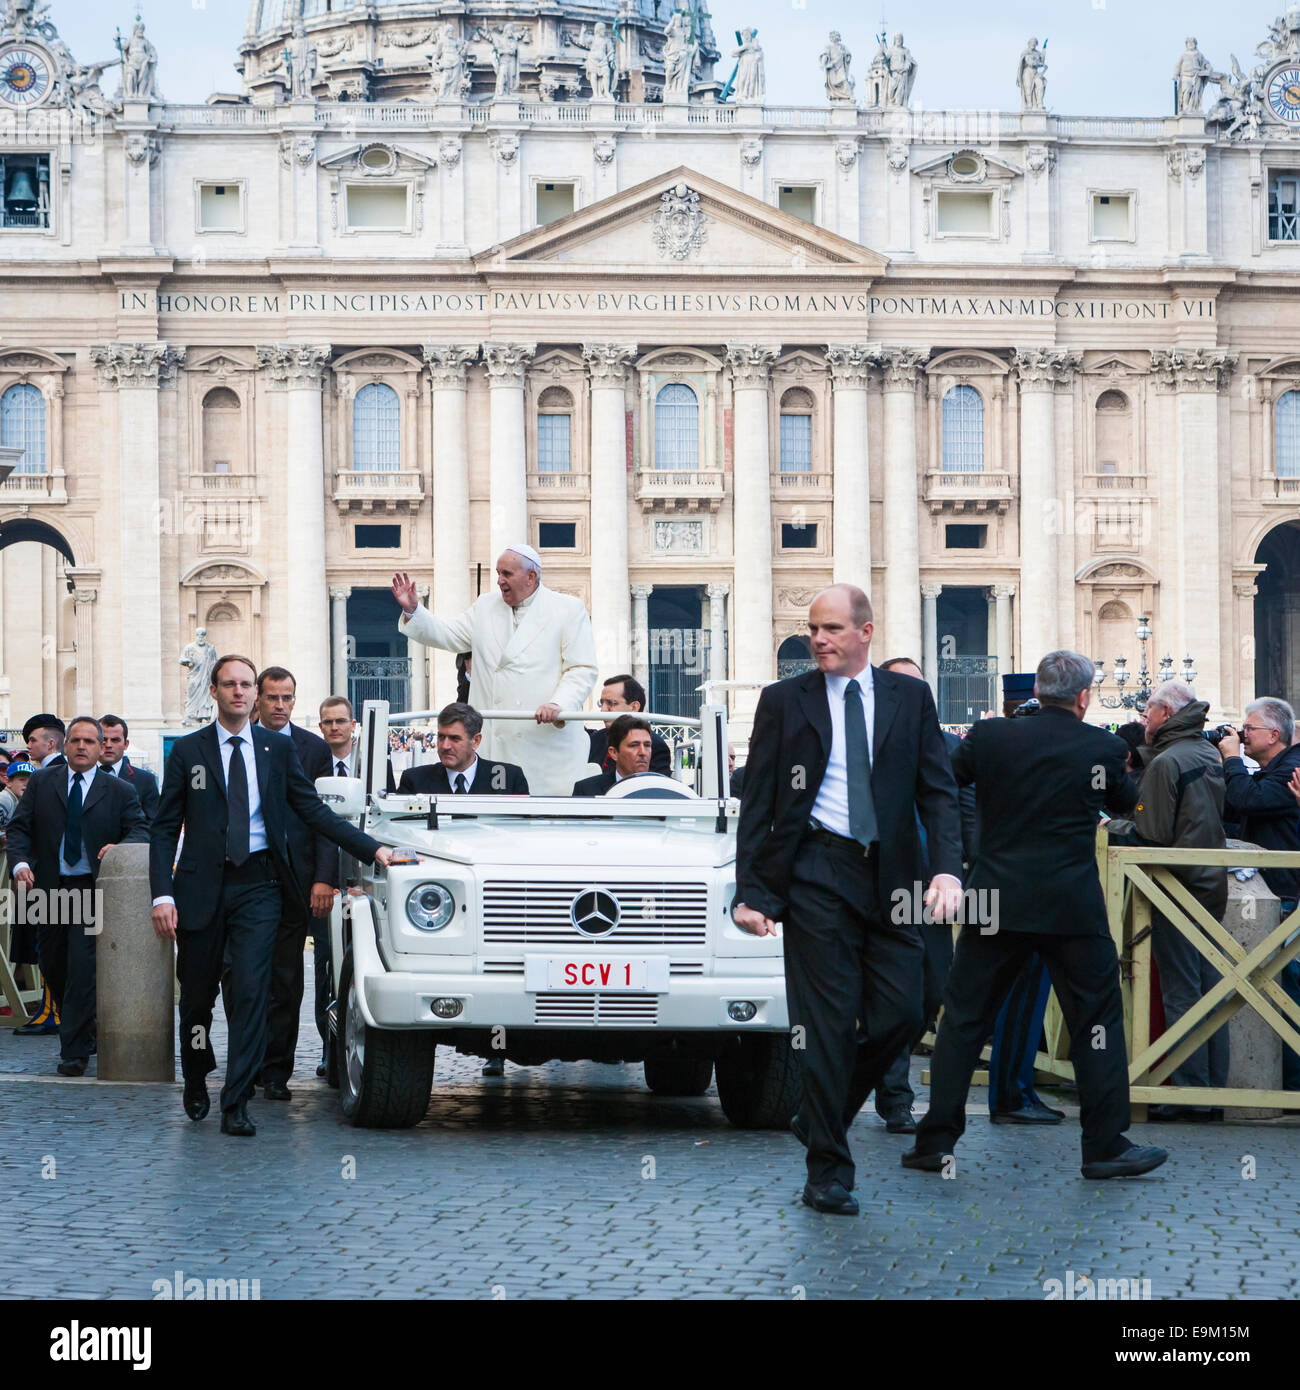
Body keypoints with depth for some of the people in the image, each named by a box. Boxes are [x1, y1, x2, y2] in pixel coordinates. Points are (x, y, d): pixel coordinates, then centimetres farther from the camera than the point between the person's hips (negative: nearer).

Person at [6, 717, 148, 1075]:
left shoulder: (119, 791, 4)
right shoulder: (42, 783, 8)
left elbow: (142, 830, -1)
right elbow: (19, 828, 4)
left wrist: (120, 846, -23)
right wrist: (19, 862, -15)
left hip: (92, 889, -3)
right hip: (49, 887, 3)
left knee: (83, 969, -12)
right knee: (53, 966, 11)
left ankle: (75, 1051, -9)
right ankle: (84, 1031, 32)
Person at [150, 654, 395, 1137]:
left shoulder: (279, 748, 8)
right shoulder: (188, 750, 4)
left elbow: (314, 810, 6)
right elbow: (165, 827, 3)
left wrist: (372, 849, -5)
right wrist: (163, 894, -8)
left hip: (257, 884, 0)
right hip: (202, 884, 0)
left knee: (251, 991, -10)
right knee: (197, 993, 8)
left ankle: (236, 1105, -7)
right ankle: (196, 1082, 34)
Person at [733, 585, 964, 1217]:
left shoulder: (910, 697, 9)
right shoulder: (784, 701, 5)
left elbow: (936, 790, 4)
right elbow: (757, 804, 4)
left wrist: (947, 869, -11)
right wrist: (751, 891, -4)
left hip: (888, 876, 2)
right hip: (816, 873, -2)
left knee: (900, 1012, -1)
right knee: (829, 1021, -3)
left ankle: (819, 1117, 22)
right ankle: (828, 1170, 5)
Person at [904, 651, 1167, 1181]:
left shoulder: (989, 736, -2)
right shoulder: (1104, 747, -4)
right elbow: (1121, 802, 15)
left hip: (995, 899, 2)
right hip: (1073, 908, -1)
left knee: (963, 1018, 9)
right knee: (1097, 1019, 9)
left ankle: (936, 1141, 9)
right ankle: (1105, 1145, 10)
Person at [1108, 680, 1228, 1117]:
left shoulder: (1166, 761, -14)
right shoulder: (1210, 754, 12)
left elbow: (1151, 832, -18)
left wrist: (1111, 829, 0)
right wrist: (1147, 751, 15)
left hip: (1178, 886, -8)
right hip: (1212, 882, 8)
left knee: (1180, 991, -5)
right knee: (1210, 988, 10)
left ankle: (1190, 1094, -4)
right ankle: (1215, 1090, 13)